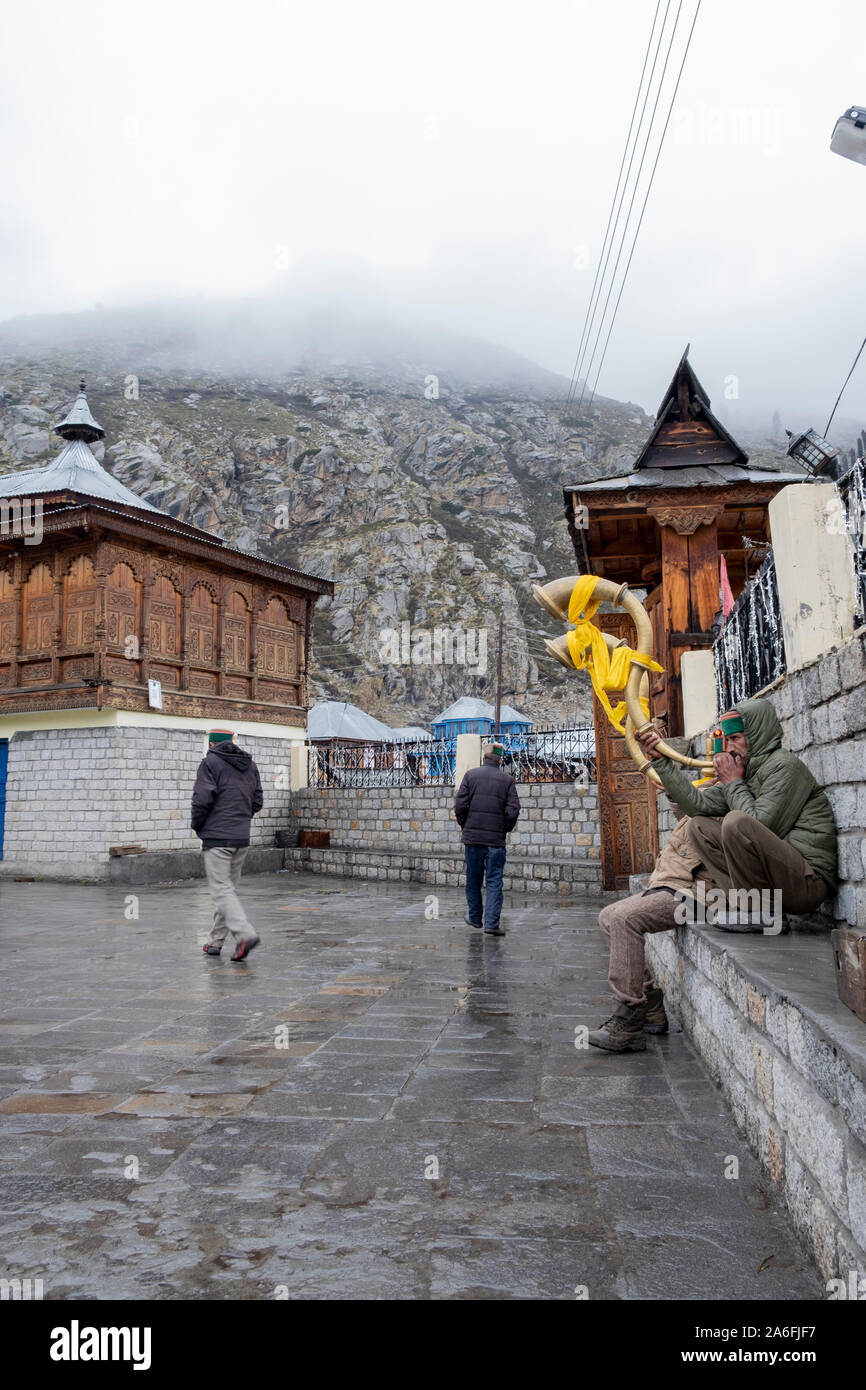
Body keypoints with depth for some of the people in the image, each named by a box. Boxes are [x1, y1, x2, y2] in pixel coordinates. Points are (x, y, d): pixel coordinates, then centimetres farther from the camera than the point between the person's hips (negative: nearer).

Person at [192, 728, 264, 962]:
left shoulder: (210, 763, -5)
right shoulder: (249, 765, 14)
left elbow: (203, 799, -14)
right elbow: (257, 802, 13)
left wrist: (196, 824, 2)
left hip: (217, 837, -6)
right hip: (242, 838, 7)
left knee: (221, 890, -8)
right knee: (229, 888, 13)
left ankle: (245, 934, -23)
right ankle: (215, 941, 19)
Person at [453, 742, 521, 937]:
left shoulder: (471, 775, 1)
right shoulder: (507, 780, 1)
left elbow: (460, 805, -4)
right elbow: (513, 811, -7)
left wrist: (465, 826, 10)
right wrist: (505, 830, 10)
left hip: (472, 836, 1)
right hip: (496, 840, -1)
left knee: (473, 879, 15)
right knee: (494, 881, 2)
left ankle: (475, 917, 28)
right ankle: (492, 923, -5)